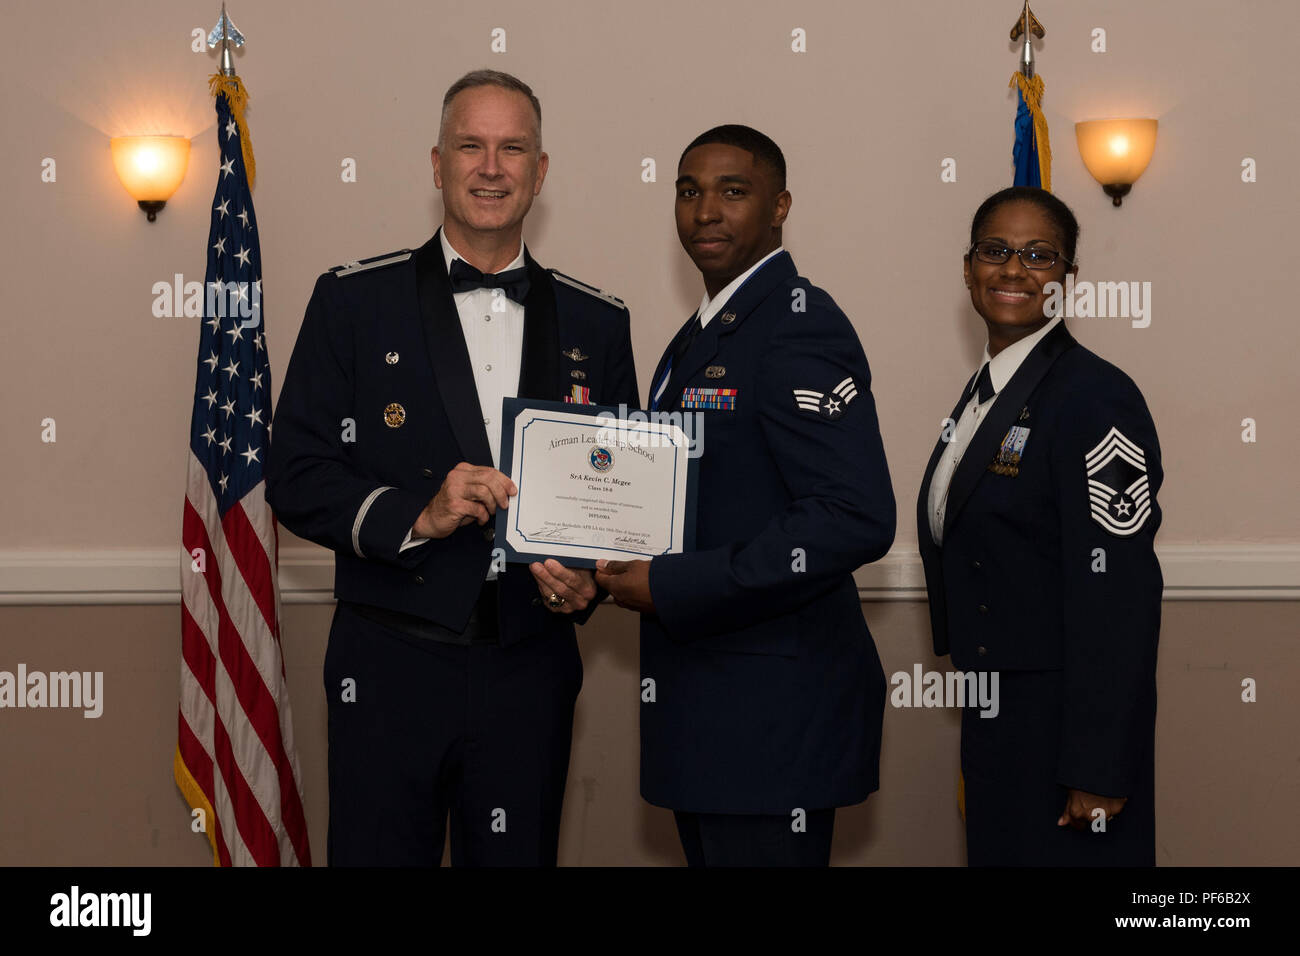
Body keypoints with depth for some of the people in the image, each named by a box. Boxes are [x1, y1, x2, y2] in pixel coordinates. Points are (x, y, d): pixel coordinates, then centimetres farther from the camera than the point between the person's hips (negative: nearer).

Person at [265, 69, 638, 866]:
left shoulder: (596, 322, 8)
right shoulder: (354, 300, 1)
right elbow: (295, 476, -3)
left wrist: (588, 578, -6)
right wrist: (416, 517, -18)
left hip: (530, 674, 2)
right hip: (391, 670, -2)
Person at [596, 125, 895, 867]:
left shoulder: (799, 327, -15)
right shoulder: (697, 339, 17)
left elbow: (858, 518, -25)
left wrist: (673, 589, -22)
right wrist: (624, 567, 4)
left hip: (773, 713, -9)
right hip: (703, 707, 9)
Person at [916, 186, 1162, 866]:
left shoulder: (1095, 398, -18)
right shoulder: (983, 390, 10)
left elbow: (1118, 598, -22)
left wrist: (1098, 772, -23)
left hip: (1063, 725, -9)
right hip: (993, 720, 9)